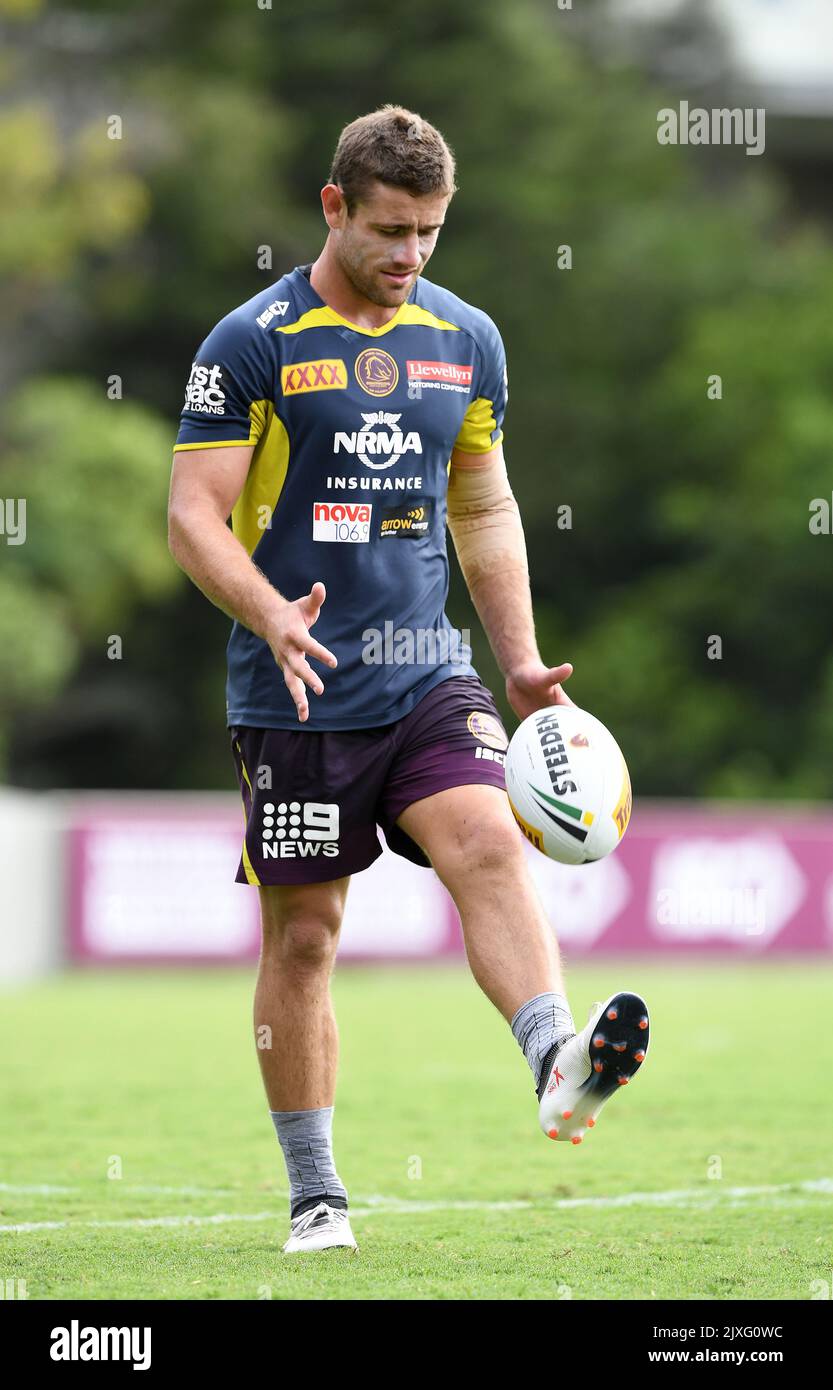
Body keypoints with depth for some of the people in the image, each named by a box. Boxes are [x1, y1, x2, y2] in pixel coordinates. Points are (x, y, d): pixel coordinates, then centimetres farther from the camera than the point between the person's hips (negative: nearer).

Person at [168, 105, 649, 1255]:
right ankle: (315, 1195, 12)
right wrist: (270, 617, -25)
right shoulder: (252, 343, -5)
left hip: (426, 674, 3)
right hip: (297, 693, -3)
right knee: (302, 936, 3)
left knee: (489, 848, -22)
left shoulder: (467, 340, 10)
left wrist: (523, 665, 13)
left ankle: (561, 1069, -42)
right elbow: (195, 516, -7)